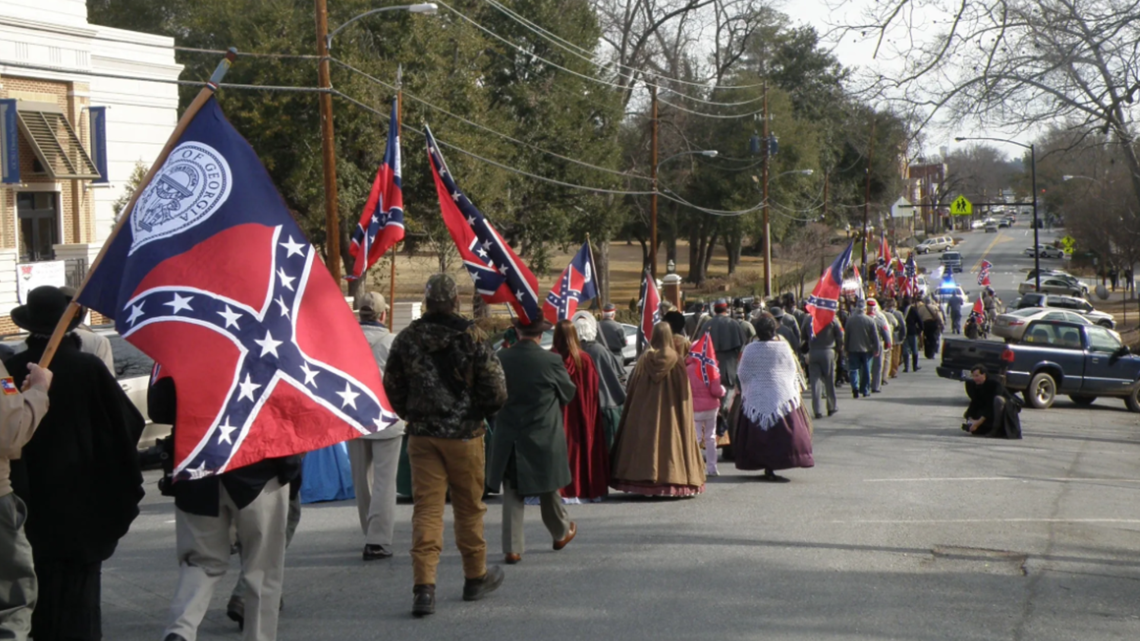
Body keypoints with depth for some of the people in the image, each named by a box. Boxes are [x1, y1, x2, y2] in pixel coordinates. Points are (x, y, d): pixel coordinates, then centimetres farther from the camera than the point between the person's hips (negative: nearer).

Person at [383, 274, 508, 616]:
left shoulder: (406, 339, 0)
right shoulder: (472, 337, -9)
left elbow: (391, 389, 7)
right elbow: (496, 391, -9)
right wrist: (481, 413, 10)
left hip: (421, 435, 2)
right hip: (464, 434, -2)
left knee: (426, 508, 0)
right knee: (469, 508, 12)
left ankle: (424, 587, -10)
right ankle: (476, 577, 26)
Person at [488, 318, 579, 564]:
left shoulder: (501, 360, -8)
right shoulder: (551, 361, -14)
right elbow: (568, 394, 1)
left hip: (509, 437, 1)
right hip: (543, 438, -1)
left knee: (512, 493, 6)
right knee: (548, 489, 18)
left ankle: (512, 548, 2)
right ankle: (561, 532, 37)